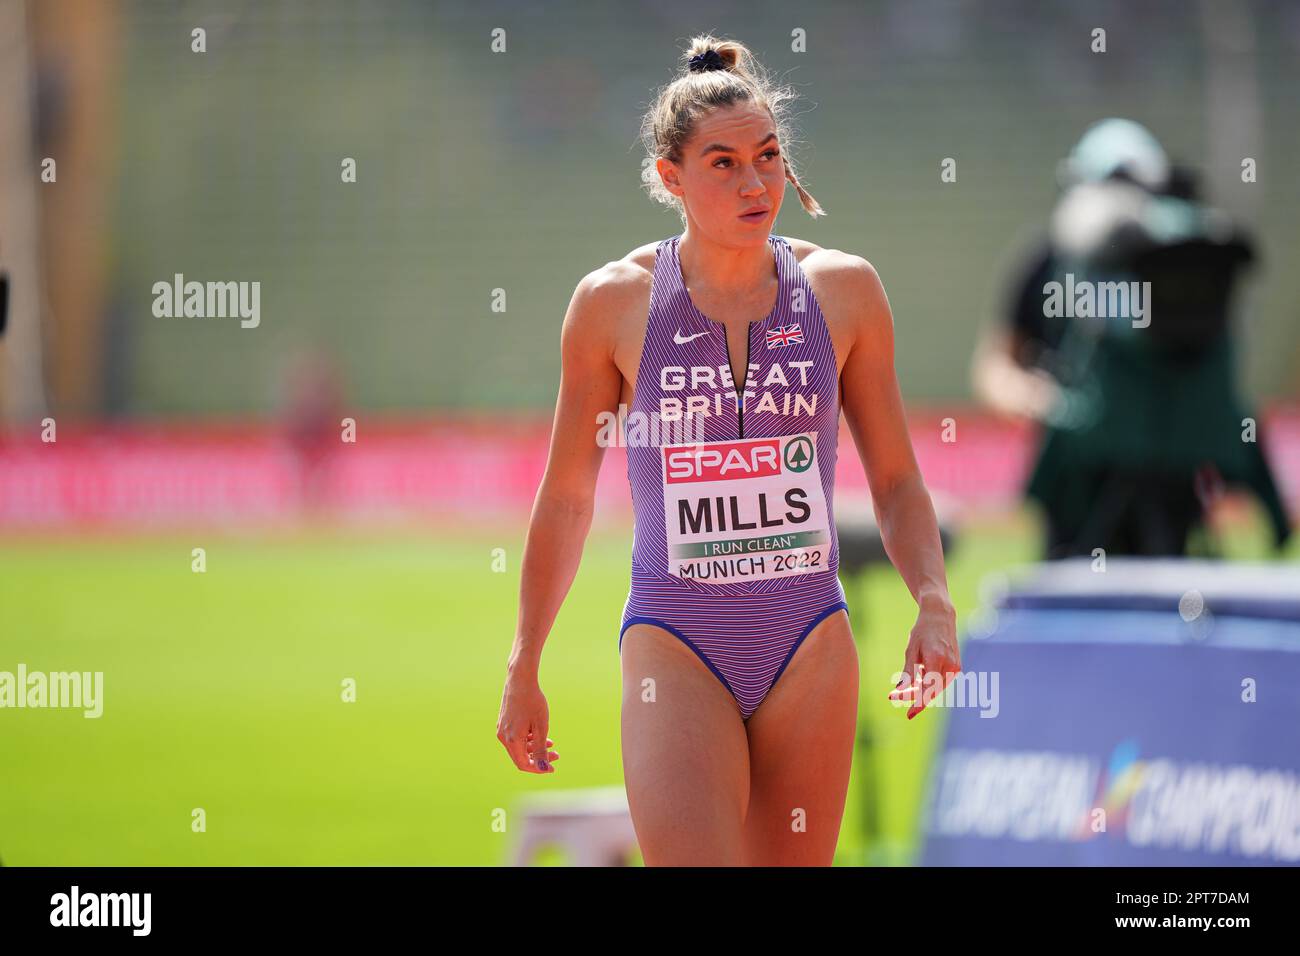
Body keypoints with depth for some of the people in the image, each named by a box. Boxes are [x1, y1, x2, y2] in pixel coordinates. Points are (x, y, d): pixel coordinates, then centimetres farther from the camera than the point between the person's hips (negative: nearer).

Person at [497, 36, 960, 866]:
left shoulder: (843, 290, 3)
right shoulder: (616, 303, -2)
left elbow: (896, 481, 9)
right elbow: (566, 497, 8)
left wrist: (935, 606, -8)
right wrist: (524, 670, 11)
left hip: (810, 645, 2)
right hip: (675, 642, -2)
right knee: (693, 860, -20)